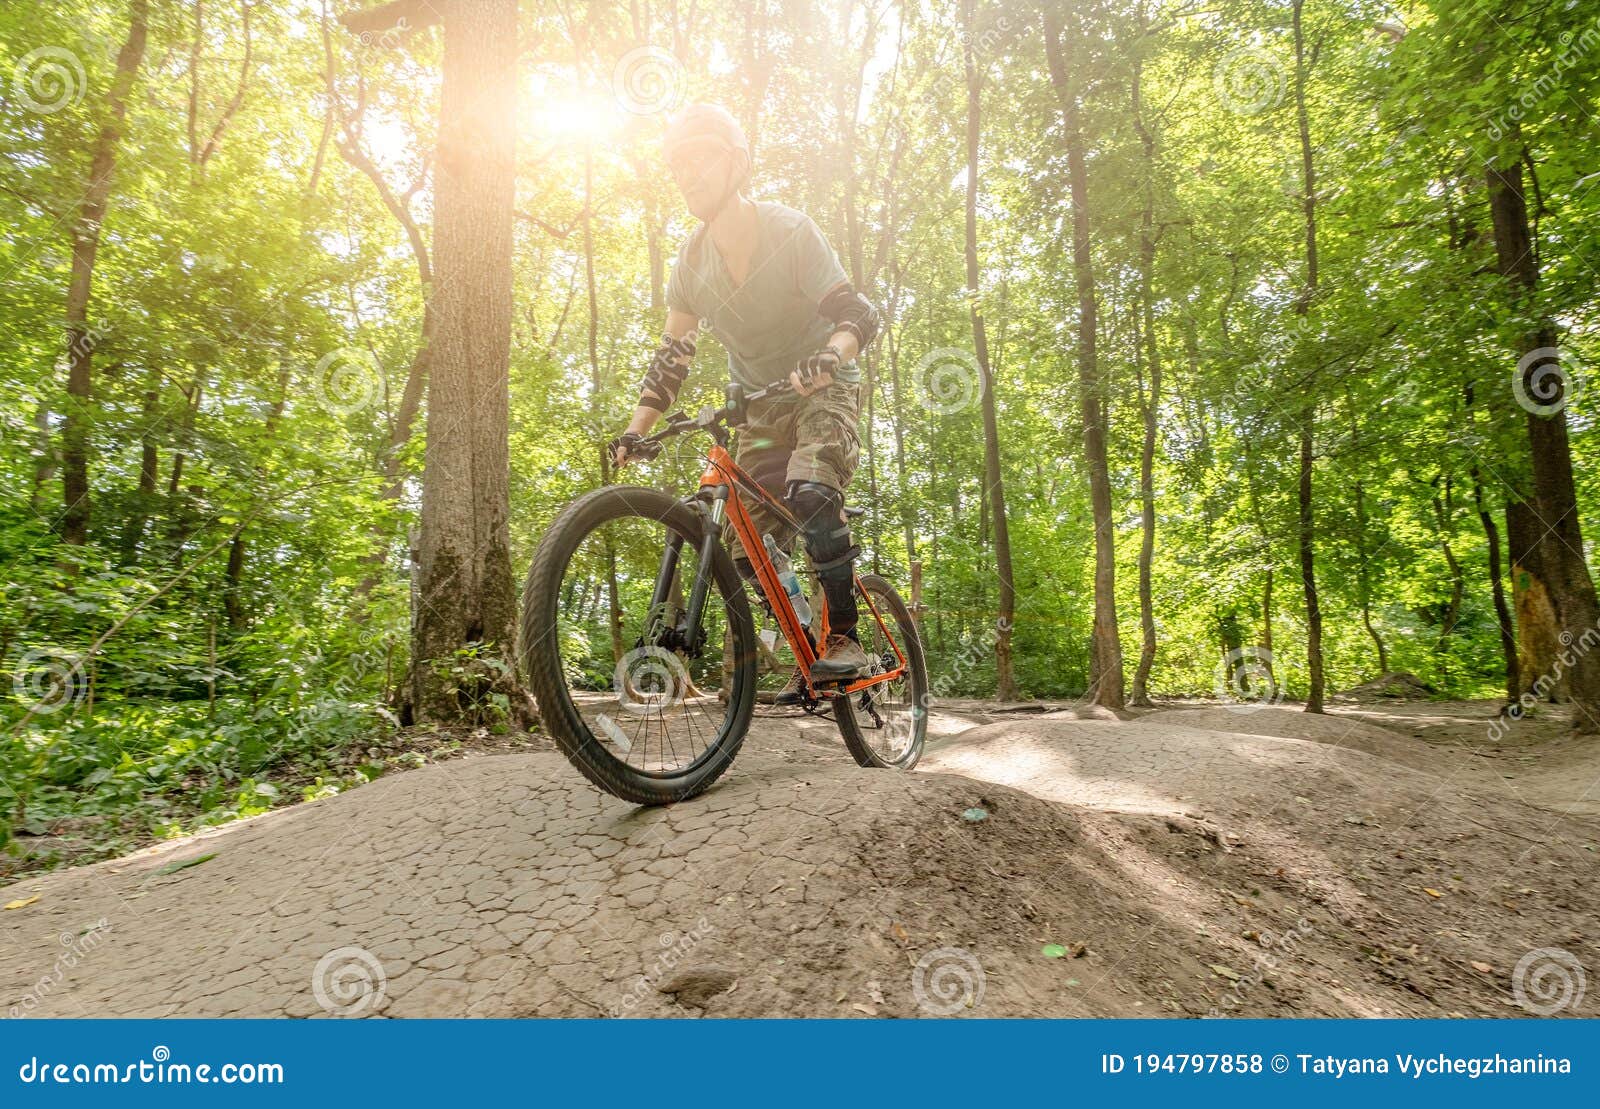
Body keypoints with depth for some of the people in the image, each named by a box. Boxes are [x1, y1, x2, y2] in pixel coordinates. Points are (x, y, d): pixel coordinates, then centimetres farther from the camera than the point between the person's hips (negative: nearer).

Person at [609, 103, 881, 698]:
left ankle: (845, 635, -20)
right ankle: (809, 653, 13)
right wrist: (635, 430, -10)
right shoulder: (692, 260, -3)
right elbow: (672, 354, 1)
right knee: (747, 547, -4)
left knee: (811, 491, -34)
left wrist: (828, 355, -45)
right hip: (760, 406, 5)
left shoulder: (789, 230, -16)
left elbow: (858, 313, -22)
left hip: (822, 389, -5)